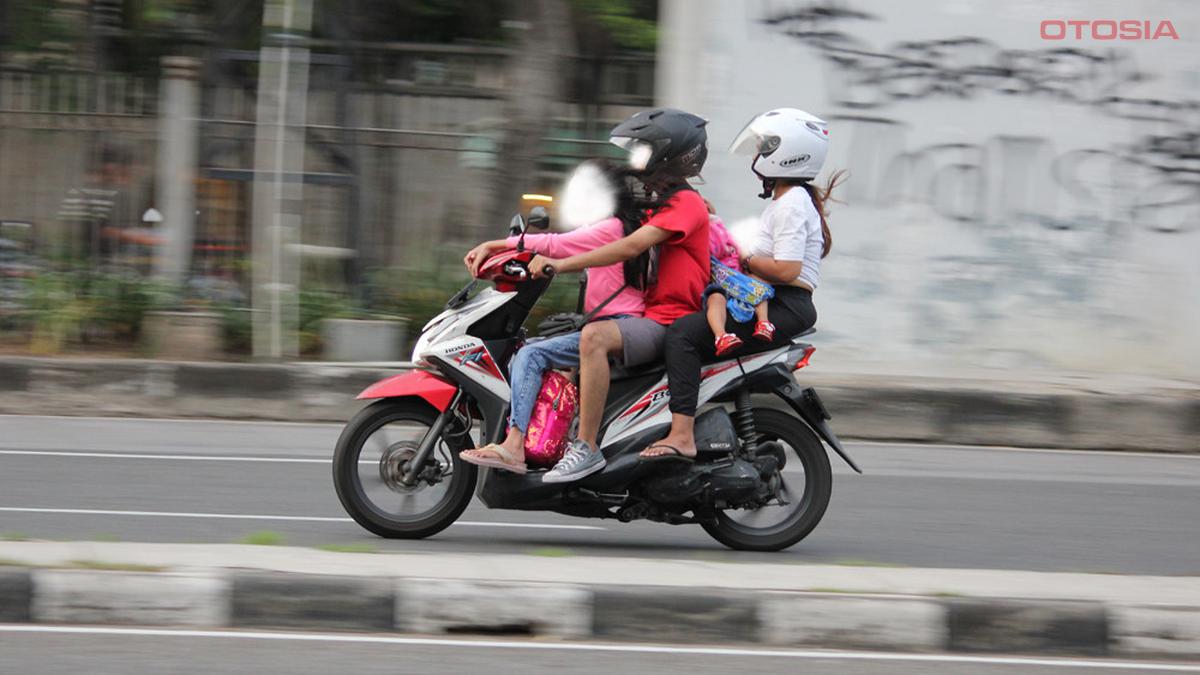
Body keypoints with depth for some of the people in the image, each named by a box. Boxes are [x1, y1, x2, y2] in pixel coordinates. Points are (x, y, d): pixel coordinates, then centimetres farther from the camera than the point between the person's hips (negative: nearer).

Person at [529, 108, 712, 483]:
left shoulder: (686, 204, -10)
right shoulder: (658, 206, 23)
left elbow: (630, 247, -21)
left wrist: (562, 265, -25)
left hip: (670, 321, -11)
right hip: (649, 317, 11)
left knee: (593, 337, -35)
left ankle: (587, 447, -36)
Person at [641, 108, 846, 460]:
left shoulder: (791, 204, -12)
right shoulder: (787, 200, 21)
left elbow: (786, 270, -22)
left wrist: (742, 260, -10)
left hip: (783, 309, -12)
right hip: (777, 305, 12)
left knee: (683, 333, -23)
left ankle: (682, 435, -34)